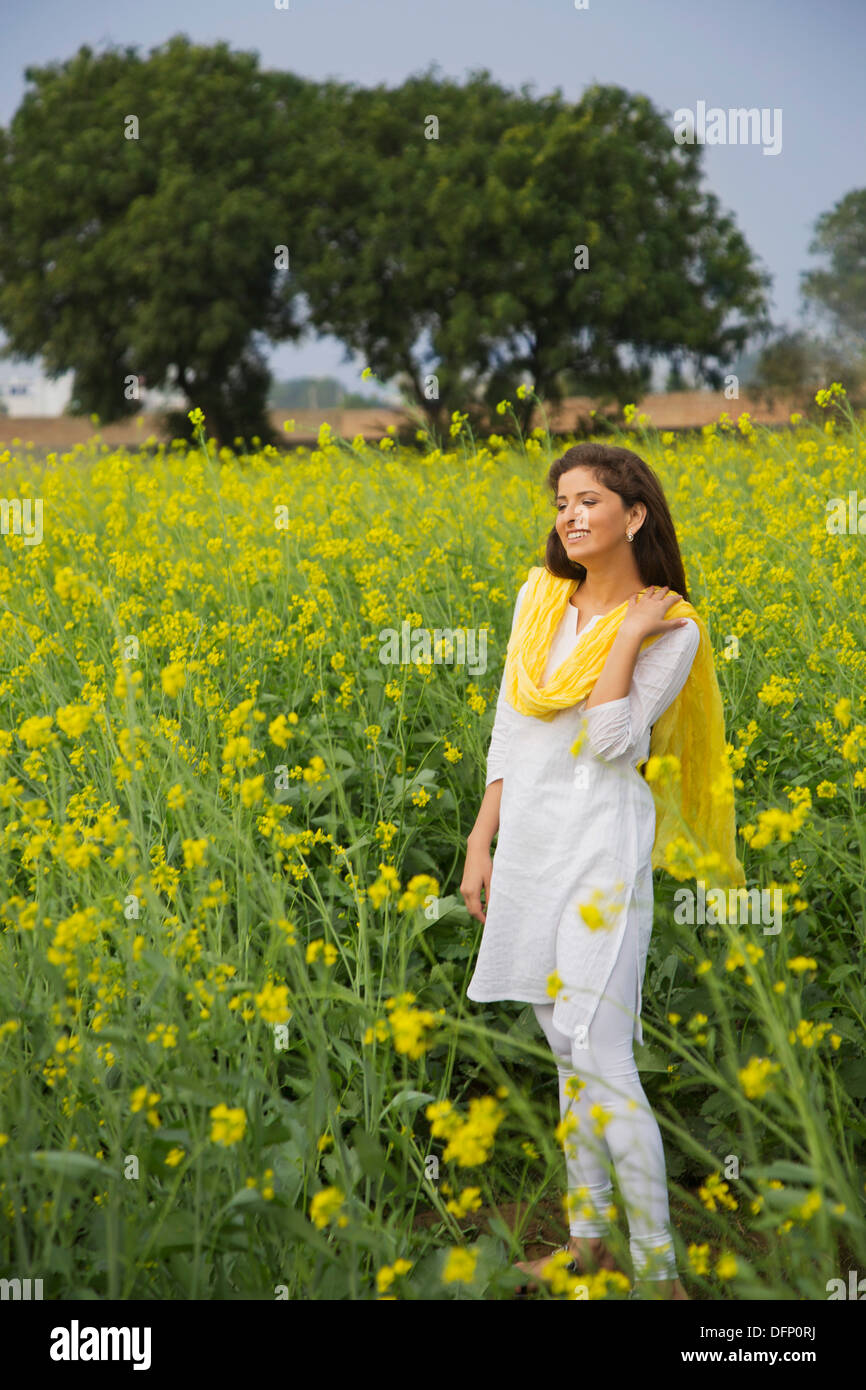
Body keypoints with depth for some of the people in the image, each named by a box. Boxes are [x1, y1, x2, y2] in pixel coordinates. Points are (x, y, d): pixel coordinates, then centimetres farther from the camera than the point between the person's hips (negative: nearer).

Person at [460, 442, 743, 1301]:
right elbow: (508, 727, 13)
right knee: (565, 1047, 13)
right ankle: (588, 1237, 25)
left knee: (598, 1054, -12)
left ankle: (658, 1268, -3)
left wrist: (628, 633, -16)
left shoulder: (670, 628, -6)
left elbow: (610, 741, -17)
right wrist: (481, 840, 11)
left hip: (602, 846, -6)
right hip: (529, 842, 6)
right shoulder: (538, 596, 9)